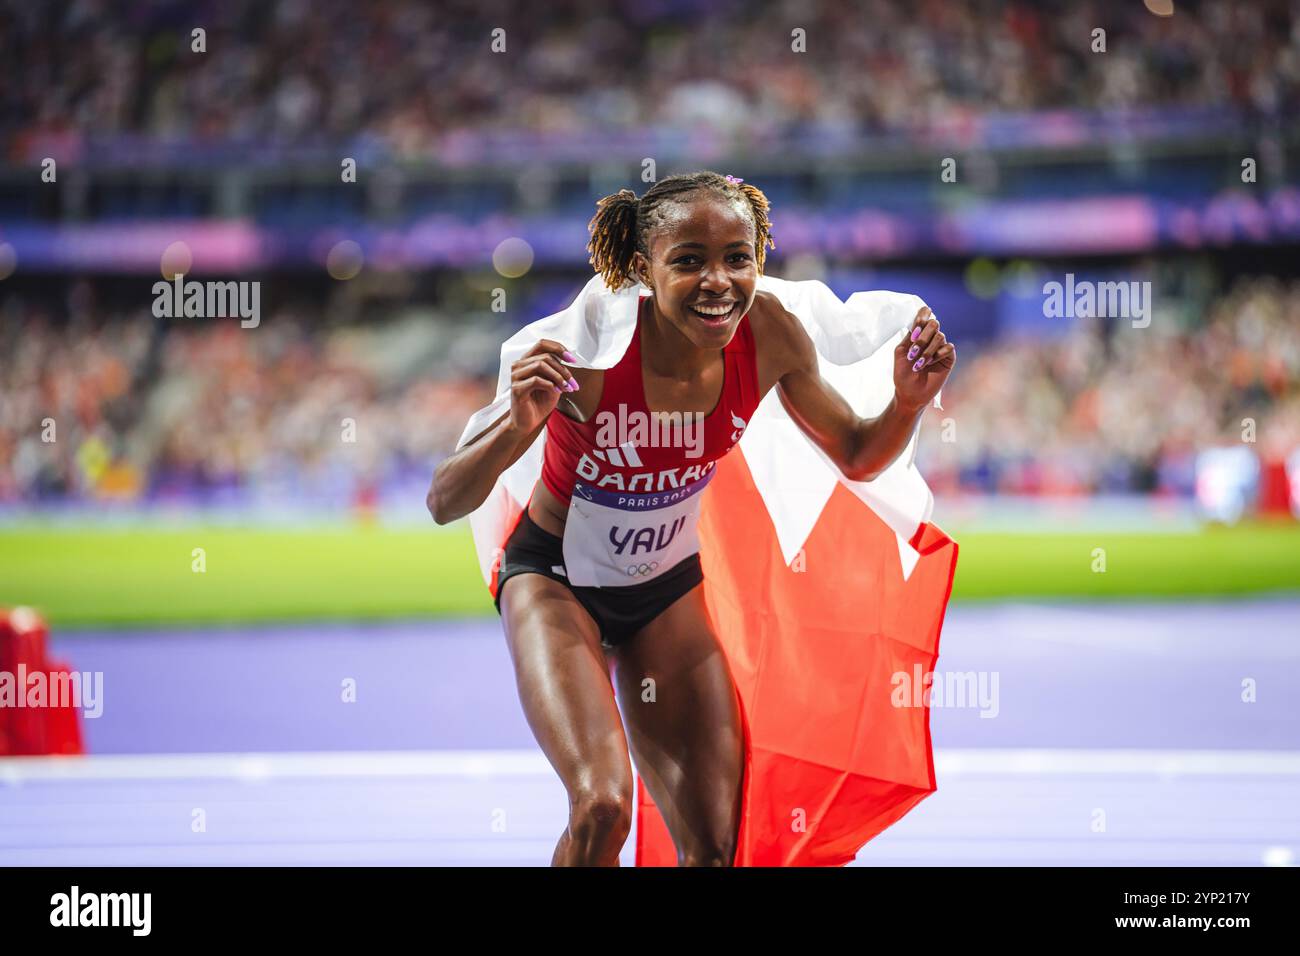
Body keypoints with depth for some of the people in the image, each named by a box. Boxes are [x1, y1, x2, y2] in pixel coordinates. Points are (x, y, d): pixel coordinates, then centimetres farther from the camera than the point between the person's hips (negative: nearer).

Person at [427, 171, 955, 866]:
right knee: (602, 808, -27)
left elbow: (856, 457, 0)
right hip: (557, 577, -4)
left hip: (667, 585, 4)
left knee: (715, 848, -2)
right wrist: (519, 425, -46)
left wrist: (909, 402, -21)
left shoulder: (767, 334, -18)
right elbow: (444, 503, -27)